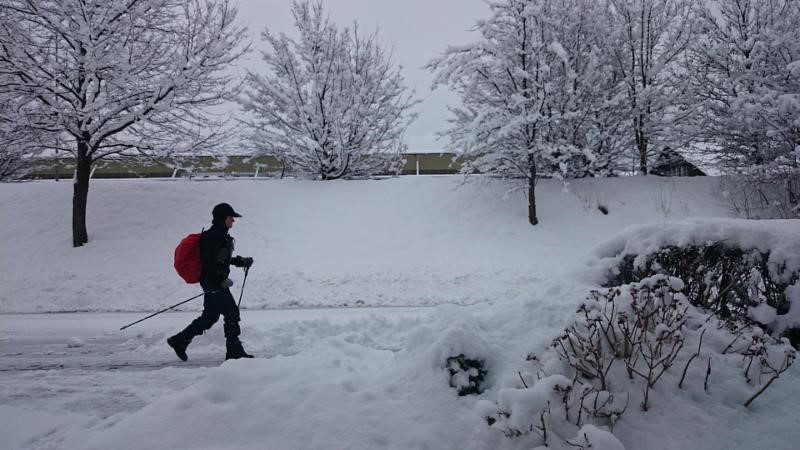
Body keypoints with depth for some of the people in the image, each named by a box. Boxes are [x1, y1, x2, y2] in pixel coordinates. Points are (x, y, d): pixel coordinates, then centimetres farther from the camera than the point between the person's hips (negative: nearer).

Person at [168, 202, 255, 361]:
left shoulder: (221, 235, 15)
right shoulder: (214, 236, -17)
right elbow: (209, 261, -22)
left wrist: (241, 261, 17)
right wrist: (222, 279, -19)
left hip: (217, 282, 10)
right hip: (214, 283, -10)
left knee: (210, 317, 15)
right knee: (232, 313, -4)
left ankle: (179, 341, 24)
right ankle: (234, 351, 4)